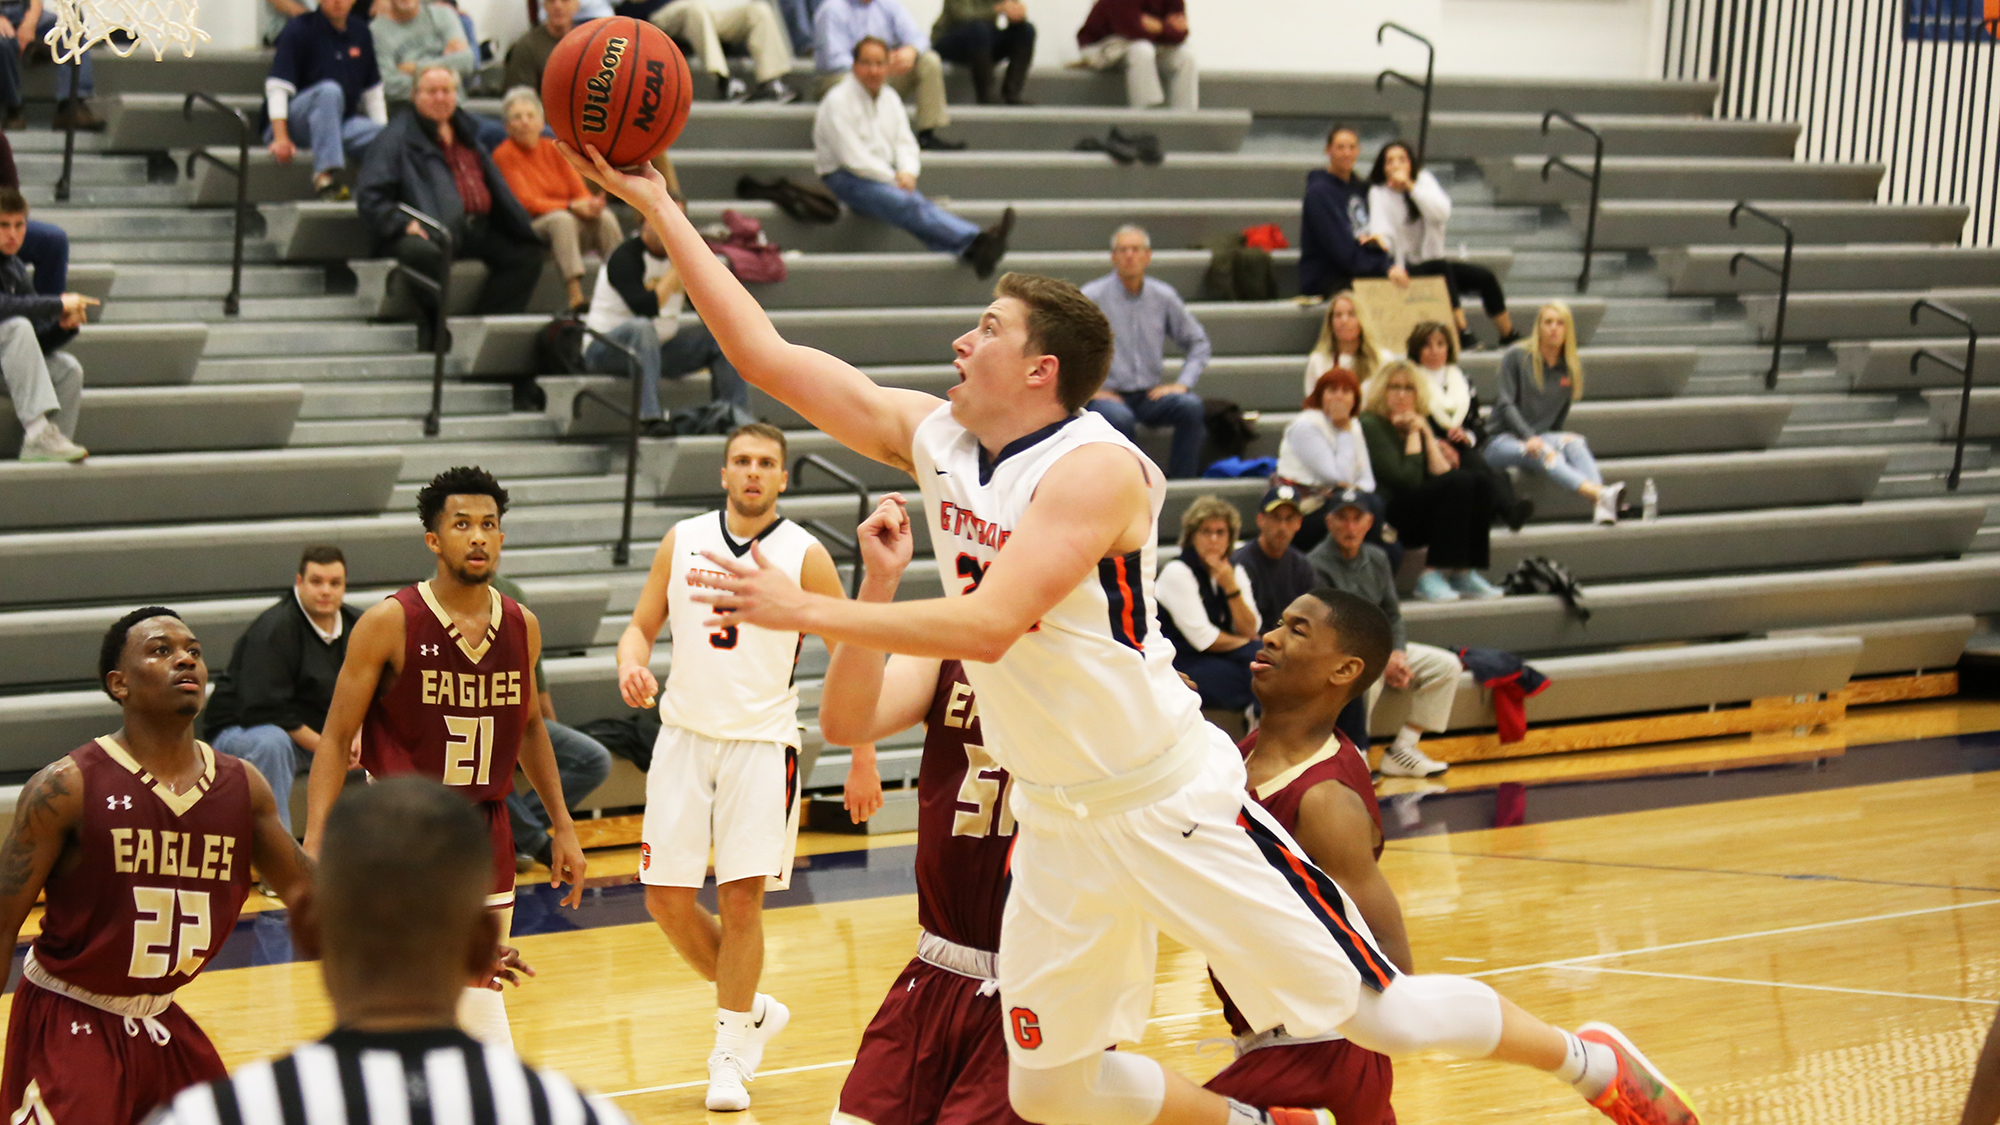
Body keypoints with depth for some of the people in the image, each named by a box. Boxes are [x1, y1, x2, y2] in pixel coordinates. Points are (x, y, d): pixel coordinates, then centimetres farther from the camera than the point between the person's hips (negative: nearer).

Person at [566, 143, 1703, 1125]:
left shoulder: (1093, 468, -20)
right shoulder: (934, 438, 2)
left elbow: (988, 626, -30)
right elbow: (768, 355, 3)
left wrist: (803, 610, -28)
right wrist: (652, 201, 0)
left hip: (1173, 798, -7)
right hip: (1058, 820, 7)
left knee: (1376, 1012, -3)